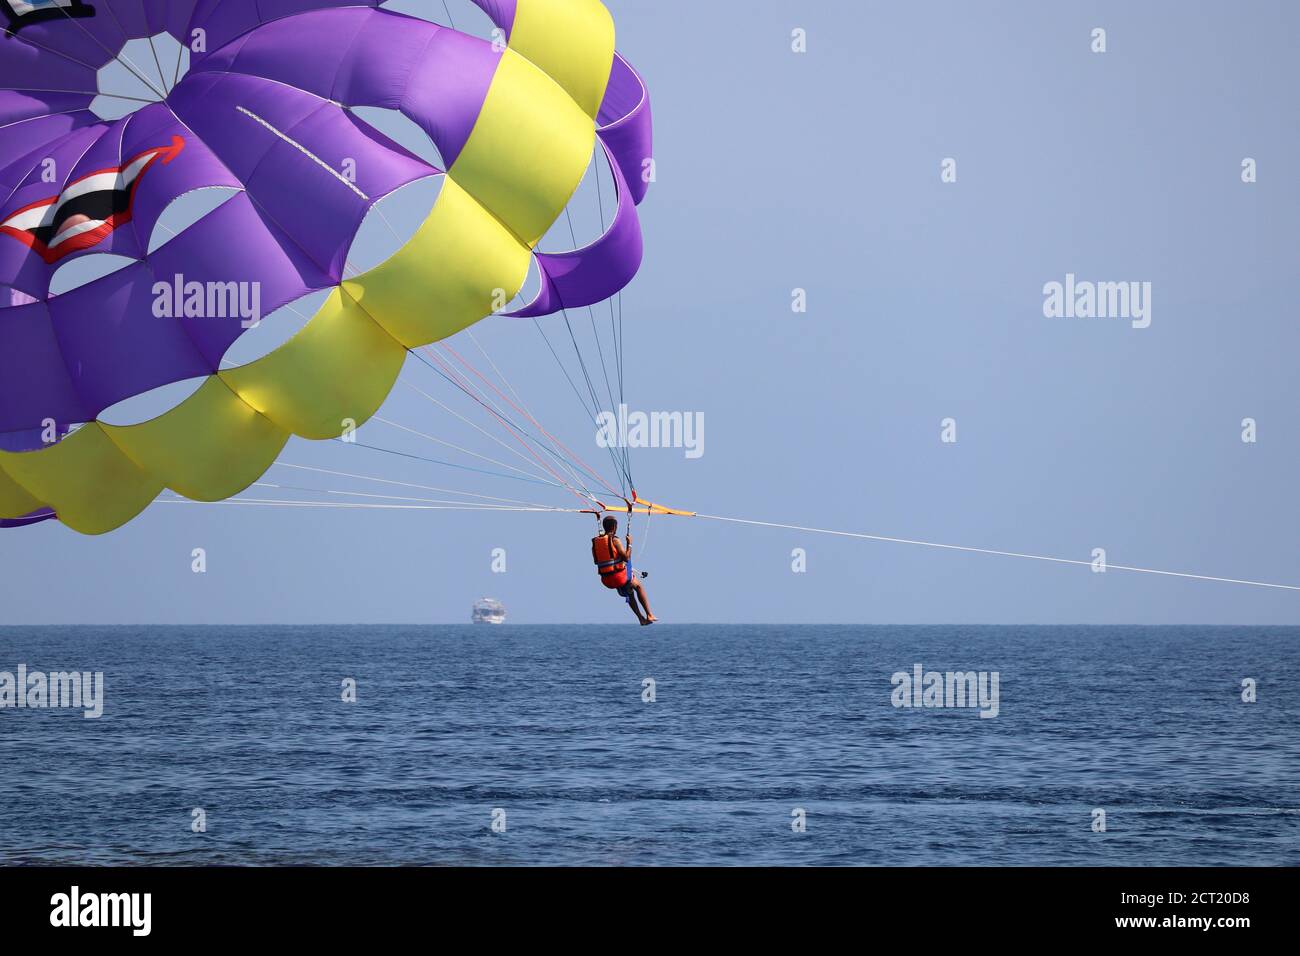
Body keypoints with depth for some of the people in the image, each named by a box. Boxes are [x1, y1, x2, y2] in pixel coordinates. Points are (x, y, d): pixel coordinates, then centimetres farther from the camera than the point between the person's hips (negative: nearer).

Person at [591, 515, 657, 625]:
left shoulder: (595, 541, 3)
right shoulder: (615, 540, -15)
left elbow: (596, 561, 13)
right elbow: (627, 558, -17)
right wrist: (629, 544, -4)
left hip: (606, 580, 5)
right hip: (619, 576, -5)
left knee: (629, 592, 32)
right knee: (638, 586, 25)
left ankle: (641, 618, 31)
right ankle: (649, 615, 22)